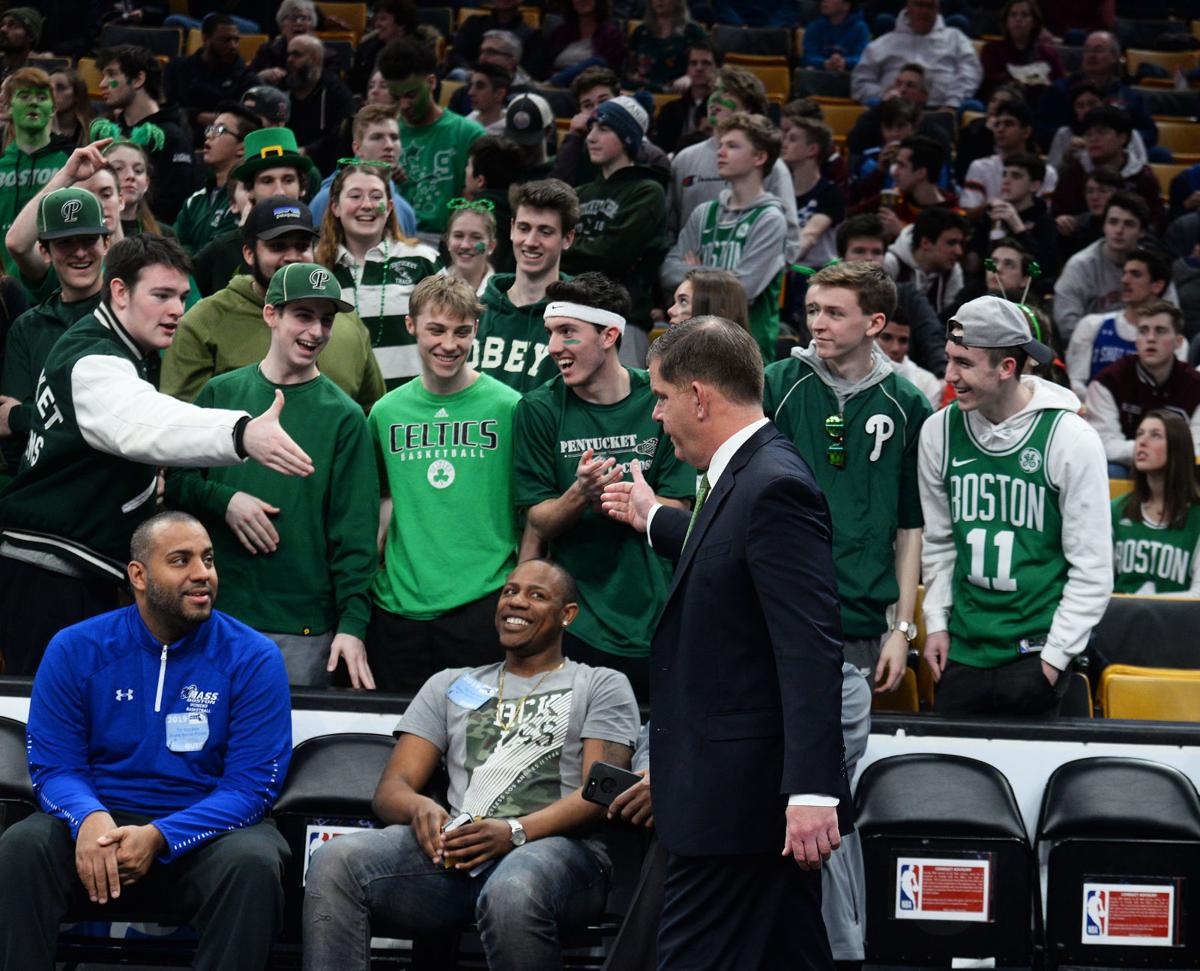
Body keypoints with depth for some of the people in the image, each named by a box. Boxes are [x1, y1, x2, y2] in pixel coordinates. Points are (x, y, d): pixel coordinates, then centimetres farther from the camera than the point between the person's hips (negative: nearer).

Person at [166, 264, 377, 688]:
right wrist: (223, 500, -10)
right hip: (218, 613, 2)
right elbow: (177, 481, 10)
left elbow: (354, 530, -2)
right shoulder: (221, 394, 8)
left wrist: (353, 622, -10)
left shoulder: (343, 417, 2)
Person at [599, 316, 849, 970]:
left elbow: (810, 649, -25)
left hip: (739, 796, -10)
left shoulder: (775, 487, -18)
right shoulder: (743, 475, 12)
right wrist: (653, 520, 47)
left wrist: (811, 791, -29)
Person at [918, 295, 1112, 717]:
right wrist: (936, 621, 8)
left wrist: (1055, 655, -8)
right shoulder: (939, 431, 2)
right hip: (962, 651, 4)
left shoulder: (1071, 439, -10)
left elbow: (1092, 566, -6)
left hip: (1035, 651, -4)